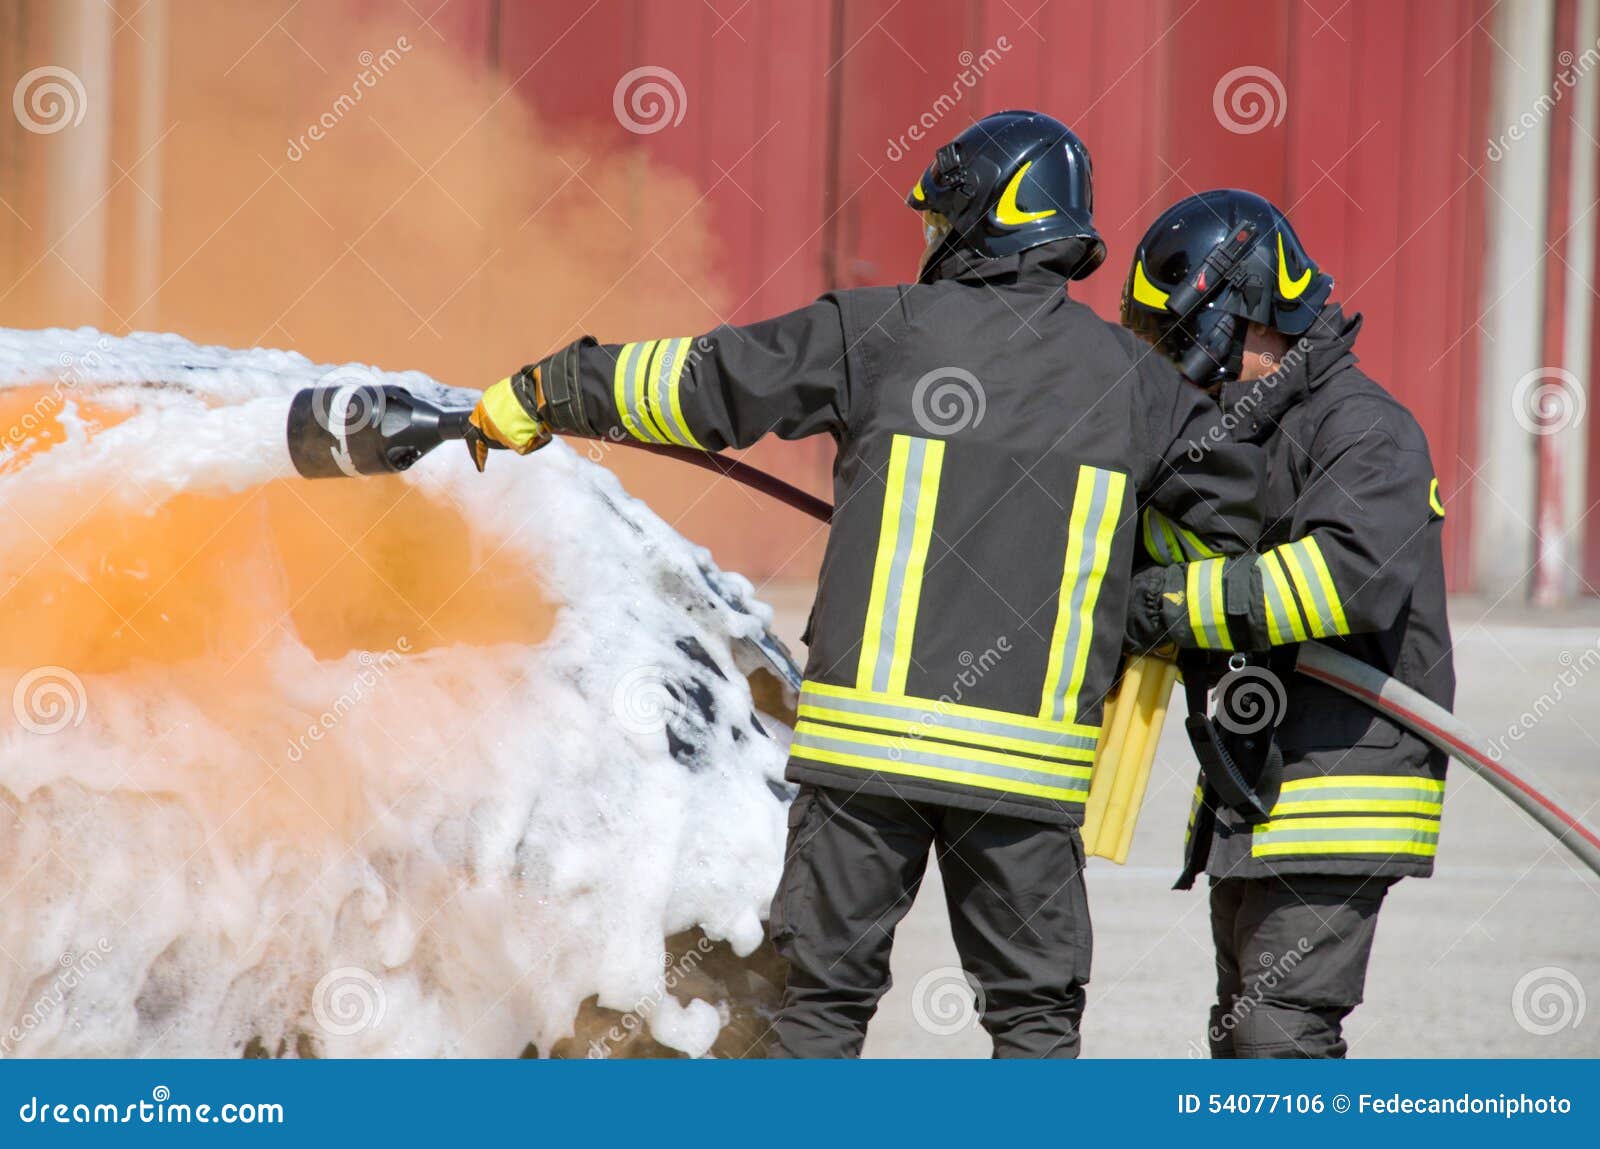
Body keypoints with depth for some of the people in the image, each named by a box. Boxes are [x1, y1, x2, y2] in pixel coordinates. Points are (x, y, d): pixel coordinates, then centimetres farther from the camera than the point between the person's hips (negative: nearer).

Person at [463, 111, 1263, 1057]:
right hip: (1028, 757, 1)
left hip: (868, 731, -1)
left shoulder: (884, 332, -1)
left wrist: (537, 396, 17)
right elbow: (1243, 502, 10)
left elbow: (701, 384, 4)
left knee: (826, 994, 9)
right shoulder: (1132, 377, 5)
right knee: (1037, 1009, 8)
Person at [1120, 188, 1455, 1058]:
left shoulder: (1364, 429, -14)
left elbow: (1354, 573, -30)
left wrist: (1182, 602, -27)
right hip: (1250, 798, 10)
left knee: (1282, 1032, -16)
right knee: (1244, 1033, 14)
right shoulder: (1236, 434, 18)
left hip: (1339, 790, -10)